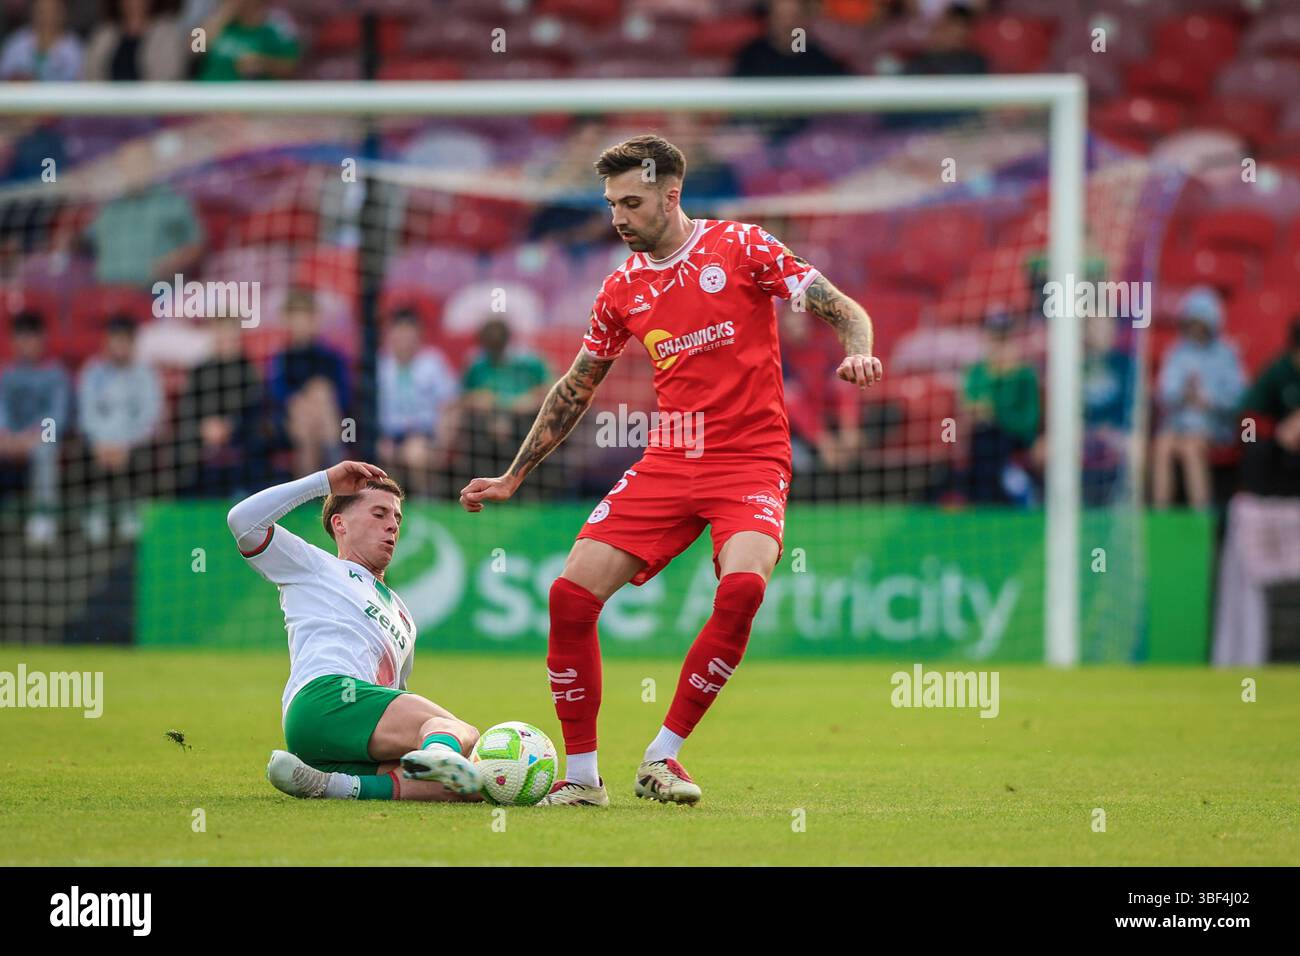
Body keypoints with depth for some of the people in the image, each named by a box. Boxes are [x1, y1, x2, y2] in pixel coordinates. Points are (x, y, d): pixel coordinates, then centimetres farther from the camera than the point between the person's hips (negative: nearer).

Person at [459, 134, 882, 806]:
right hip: (667, 463, 4)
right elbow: (575, 389, 22)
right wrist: (511, 478, 22)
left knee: (742, 586, -31)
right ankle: (581, 775, 2)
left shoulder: (740, 248, -2)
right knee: (571, 594, -11)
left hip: (750, 460, -4)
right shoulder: (622, 289, 11)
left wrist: (857, 350, -25)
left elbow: (844, 309, -2)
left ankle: (662, 757, -17)